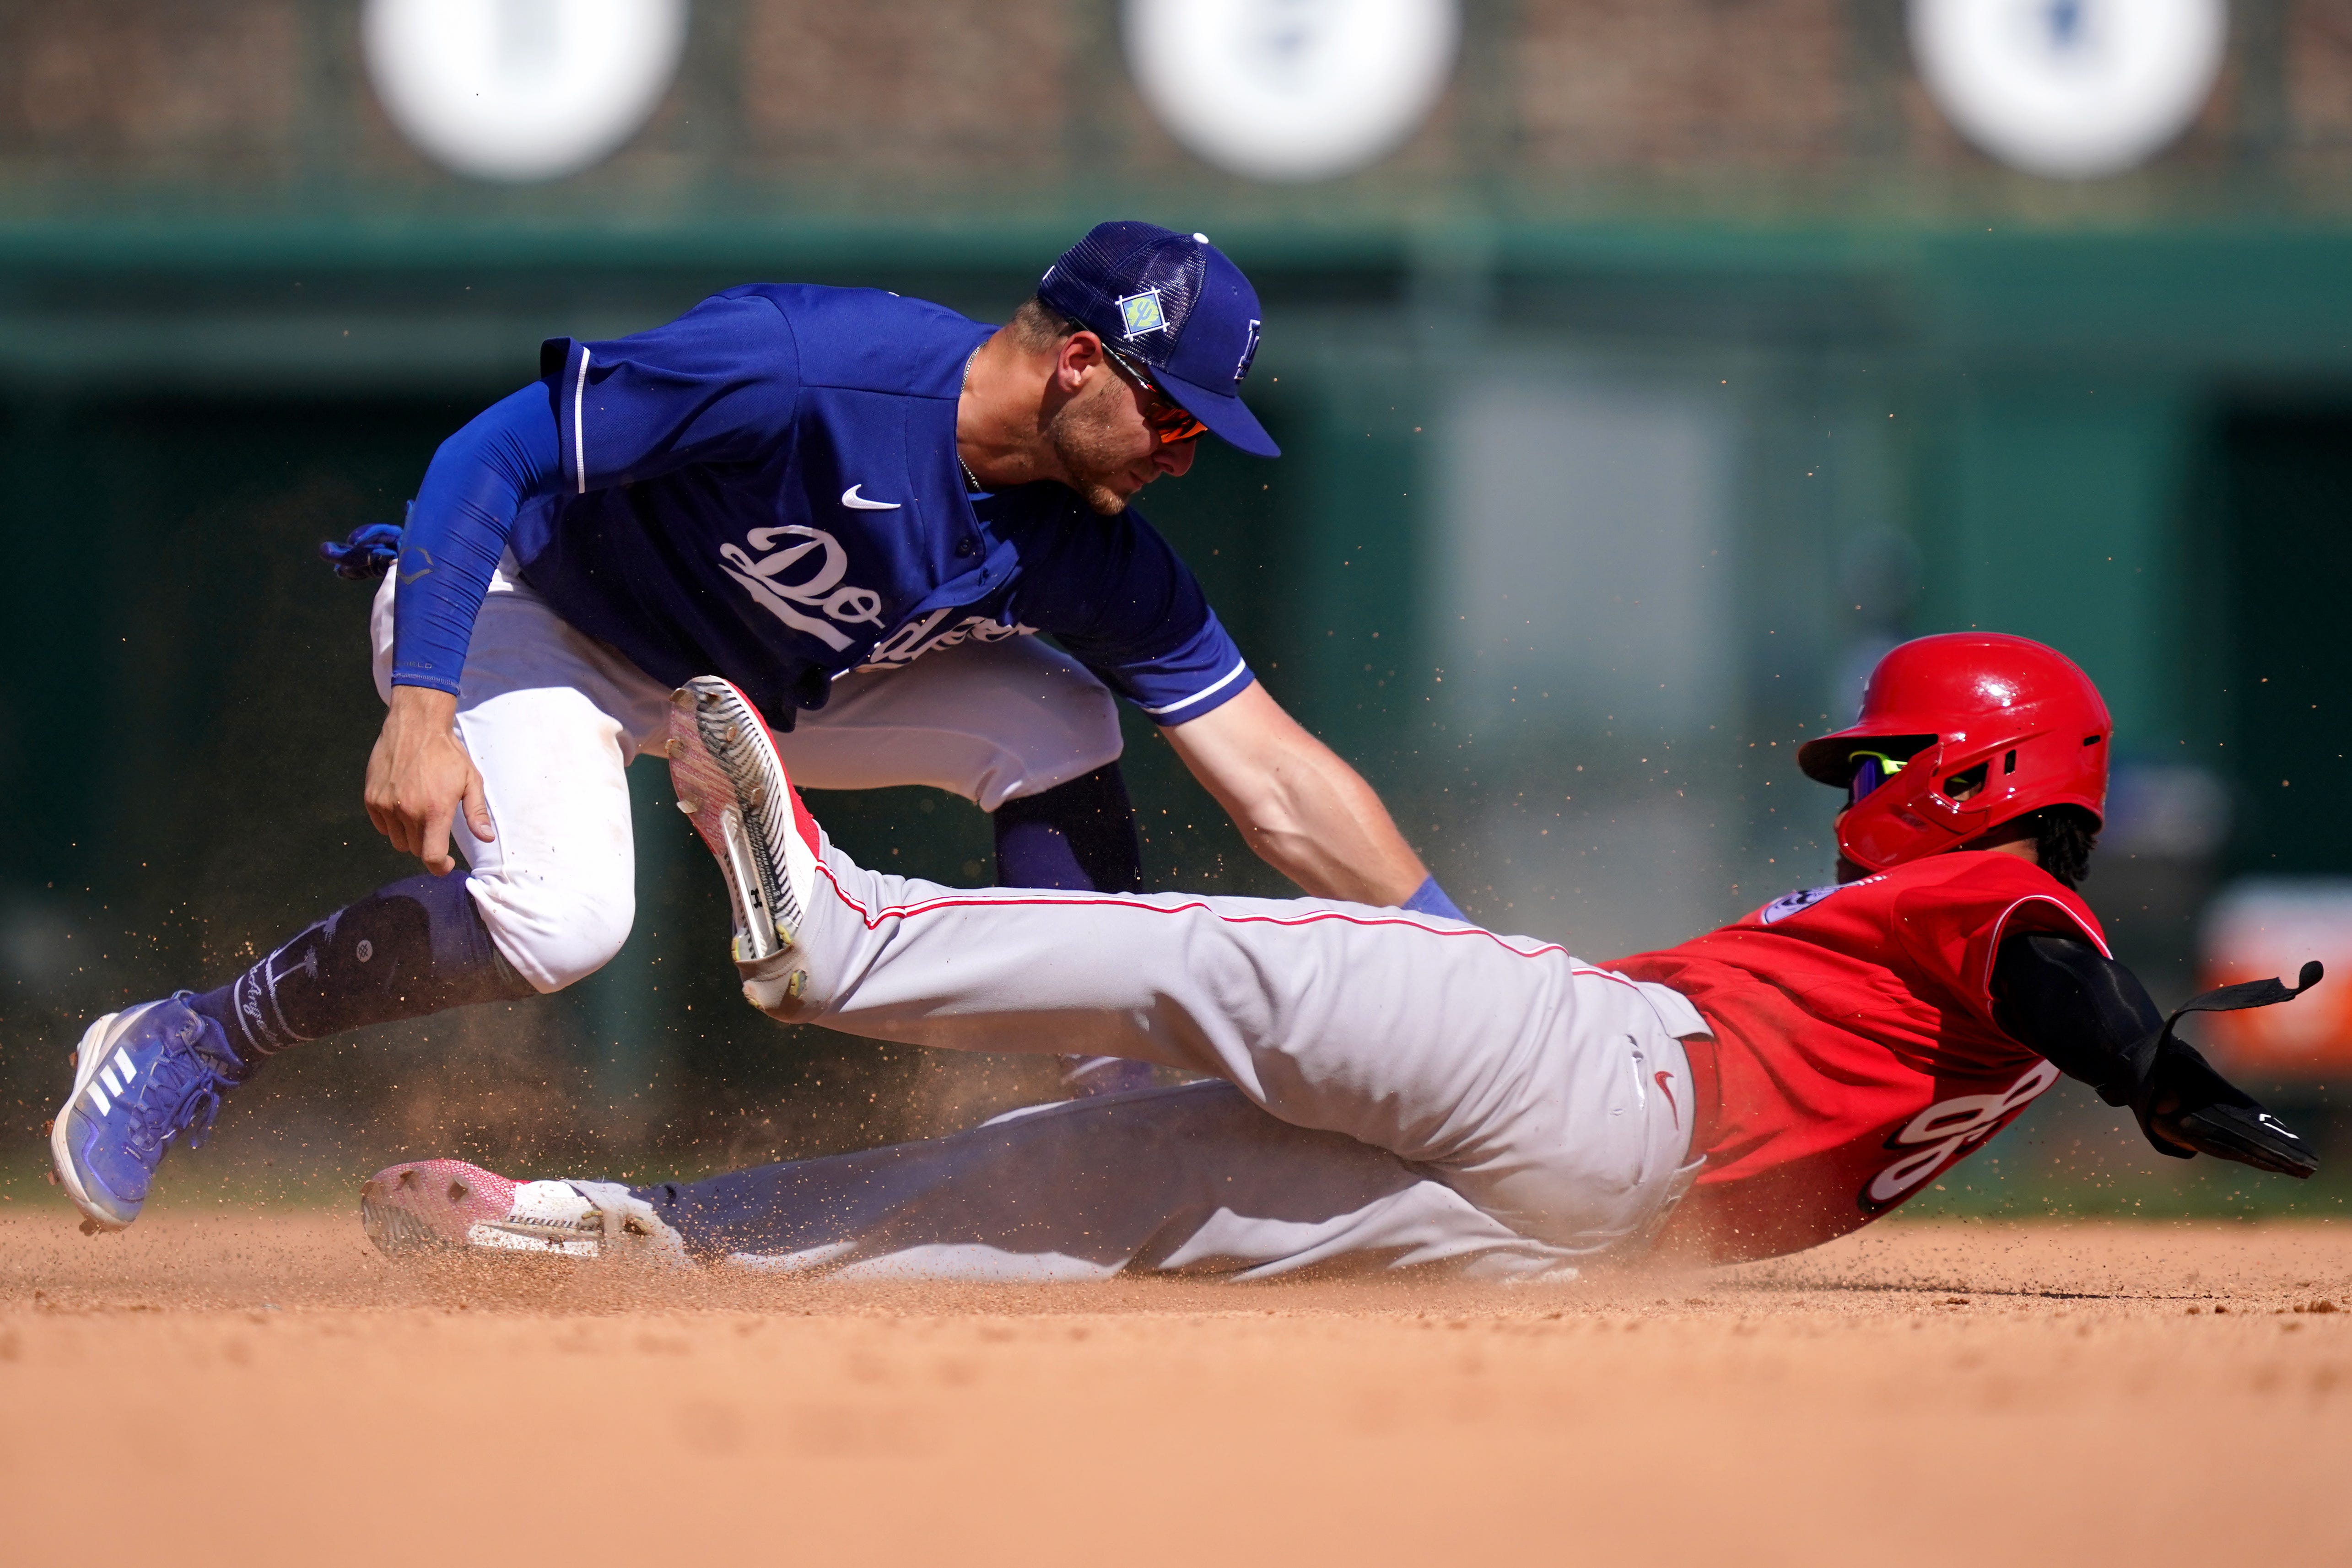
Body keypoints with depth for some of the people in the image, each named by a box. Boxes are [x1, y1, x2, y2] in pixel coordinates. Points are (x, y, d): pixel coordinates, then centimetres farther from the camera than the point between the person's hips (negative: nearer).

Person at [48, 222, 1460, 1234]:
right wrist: (419, 706, -39)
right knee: (559, 921, -32)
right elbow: (489, 457, -31)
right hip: (526, 615, -6)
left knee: (1057, 722, -10)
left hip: (776, 676, 6)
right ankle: (189, 1049, -13)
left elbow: (1278, 782, -13)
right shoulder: (795, 368, -34)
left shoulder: (1088, 551, -16)